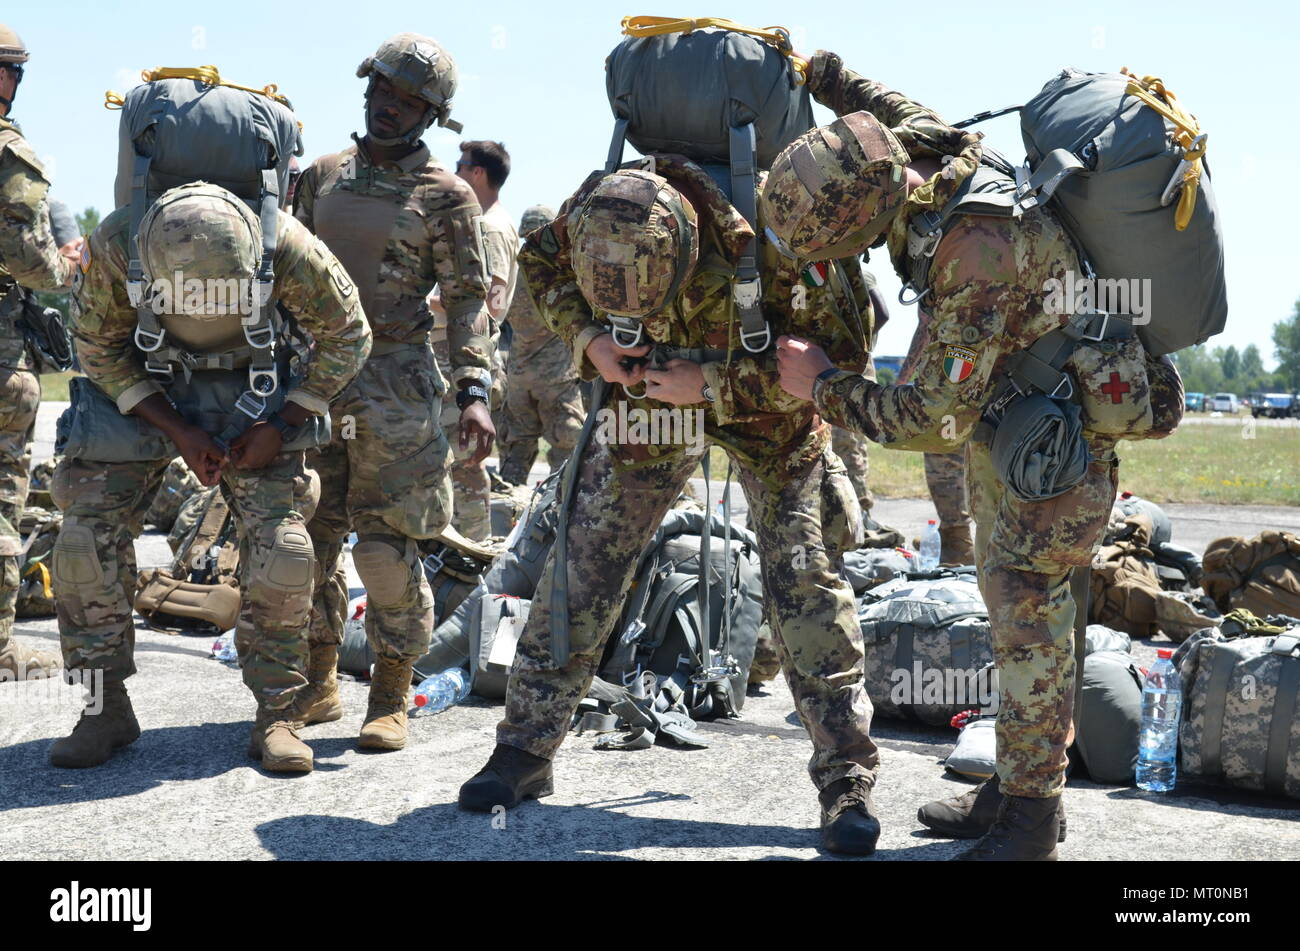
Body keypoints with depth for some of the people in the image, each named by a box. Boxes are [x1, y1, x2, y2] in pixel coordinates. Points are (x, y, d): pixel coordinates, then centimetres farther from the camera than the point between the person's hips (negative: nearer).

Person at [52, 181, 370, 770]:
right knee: (86, 537, -9)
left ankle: (277, 713, 1)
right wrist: (177, 432, -17)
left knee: (283, 548, -13)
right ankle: (106, 710, 5)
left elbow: (347, 339, -12)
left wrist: (281, 427, -16)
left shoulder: (288, 249, -31)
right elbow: (97, 348, -10)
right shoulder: (111, 248, -29)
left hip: (254, 392, -1)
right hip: (138, 389, 1)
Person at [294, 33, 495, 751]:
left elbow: (467, 298, -2)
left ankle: (391, 697, 8)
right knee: (307, 536, 8)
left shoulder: (445, 195, 0)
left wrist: (474, 391, -13)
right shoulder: (321, 177, 13)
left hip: (395, 380, -5)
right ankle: (317, 684, 21)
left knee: (386, 545, -5)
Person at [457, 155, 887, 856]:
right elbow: (539, 260, -1)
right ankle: (523, 752, 13)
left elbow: (841, 352, -28)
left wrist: (715, 386, -34)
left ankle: (846, 783, -1)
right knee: (581, 566, 0)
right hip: (649, 399, 3)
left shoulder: (767, 244, -38)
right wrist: (587, 337, -19)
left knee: (805, 581, -10)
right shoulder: (594, 212, -25)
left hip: (764, 410, -3)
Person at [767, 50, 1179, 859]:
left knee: (1028, 605, -8)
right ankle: (1016, 785, 23)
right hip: (1000, 413, 9)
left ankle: (1031, 816, 1)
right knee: (1011, 596, 13)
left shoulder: (977, 253, -38)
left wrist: (823, 385, -22)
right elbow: (877, 99, 16)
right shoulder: (918, 143, -12)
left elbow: (932, 421, -34)